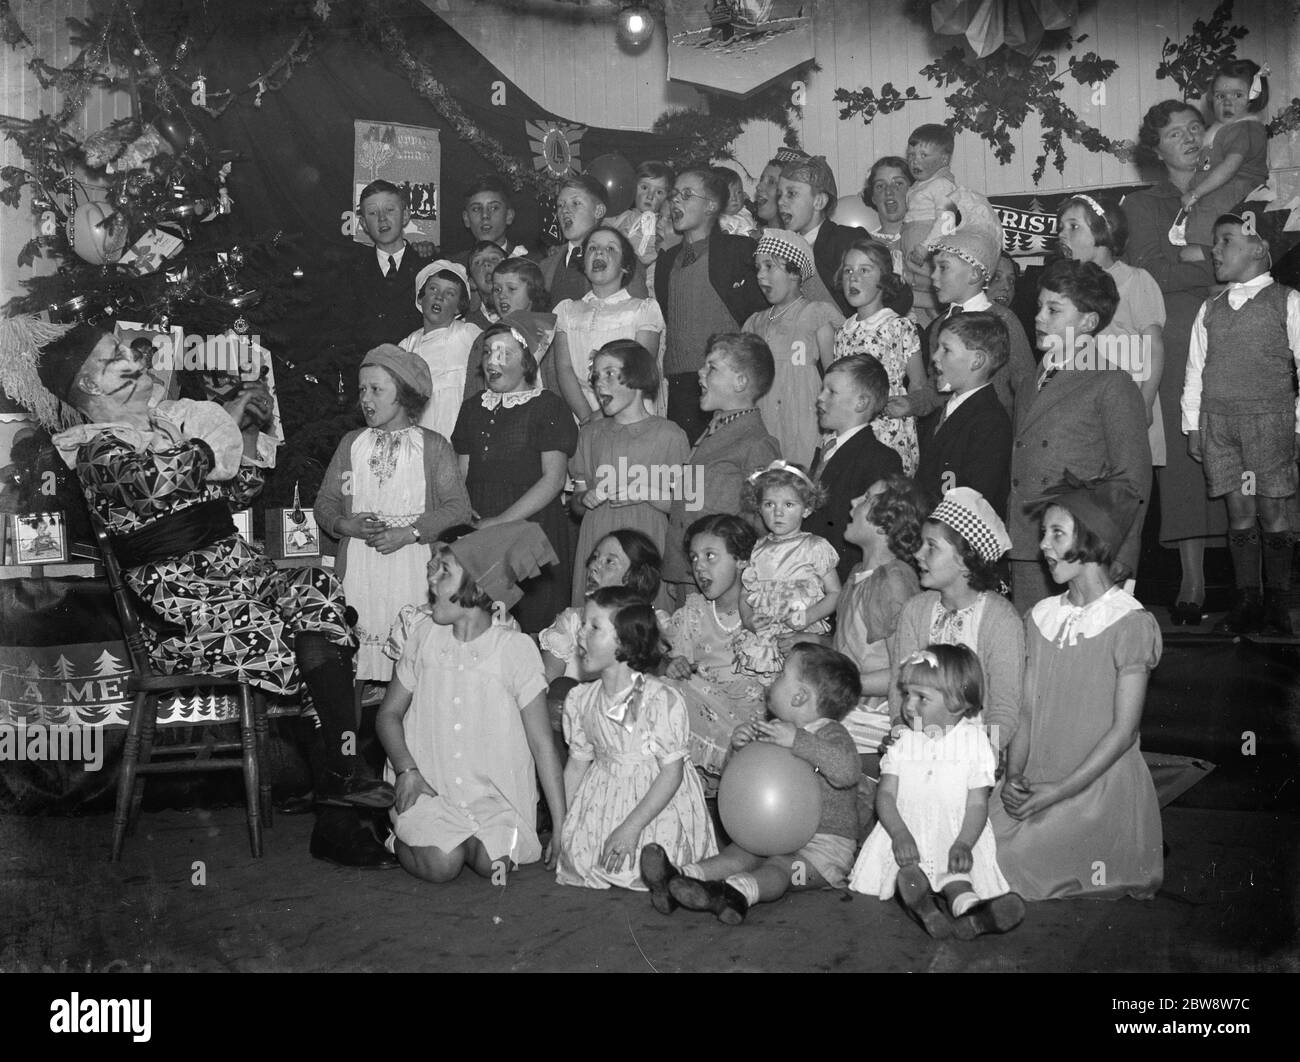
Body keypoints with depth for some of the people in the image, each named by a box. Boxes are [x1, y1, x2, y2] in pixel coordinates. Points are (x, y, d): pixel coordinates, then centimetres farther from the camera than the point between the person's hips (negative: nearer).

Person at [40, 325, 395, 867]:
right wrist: (231, 422, -11)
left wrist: (249, 426, 3)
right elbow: (160, 479, -25)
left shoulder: (170, 419, 19)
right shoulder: (96, 448, -4)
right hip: (181, 604, -7)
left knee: (320, 592, -19)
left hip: (238, 569, 7)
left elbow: (239, 491, 20)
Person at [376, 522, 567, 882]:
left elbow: (542, 743, -6)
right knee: (442, 865, -23)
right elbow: (389, 713, 8)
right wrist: (407, 770, -11)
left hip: (496, 794, -1)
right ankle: (405, 838, 10)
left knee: (492, 864, -25)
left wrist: (562, 828, -9)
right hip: (429, 786, 1)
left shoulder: (515, 648, -8)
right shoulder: (423, 635, 1)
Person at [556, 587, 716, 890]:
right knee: (574, 851, -13)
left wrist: (631, 826, -21)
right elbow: (577, 764, 10)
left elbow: (672, 772, -17)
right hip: (604, 799, 5)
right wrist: (562, 825, 7)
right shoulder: (580, 701, 1)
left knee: (639, 872, -19)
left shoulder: (661, 700, -18)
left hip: (657, 804, -5)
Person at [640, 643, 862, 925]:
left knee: (777, 868, -33)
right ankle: (683, 877, -44)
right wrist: (740, 747, -1)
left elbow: (846, 770, -31)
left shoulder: (831, 734, -8)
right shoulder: (775, 730, 16)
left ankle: (735, 893, -62)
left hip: (824, 843, -7)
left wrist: (797, 741, -33)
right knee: (739, 853, -19)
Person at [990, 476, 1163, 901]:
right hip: (1035, 786, 6)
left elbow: (1123, 730, -10)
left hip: (1101, 784, -5)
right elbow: (1027, 711, 10)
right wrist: (1014, 776, -6)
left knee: (1010, 858, -21)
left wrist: (1059, 790, -14)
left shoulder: (1132, 624, -8)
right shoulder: (1041, 617, 12)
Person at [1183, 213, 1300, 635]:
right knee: (1239, 511, 3)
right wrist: (1193, 426, 8)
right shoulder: (1209, 309, 14)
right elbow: (1195, 370, 14)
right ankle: (1246, 605, 8)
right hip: (1217, 422, 3)